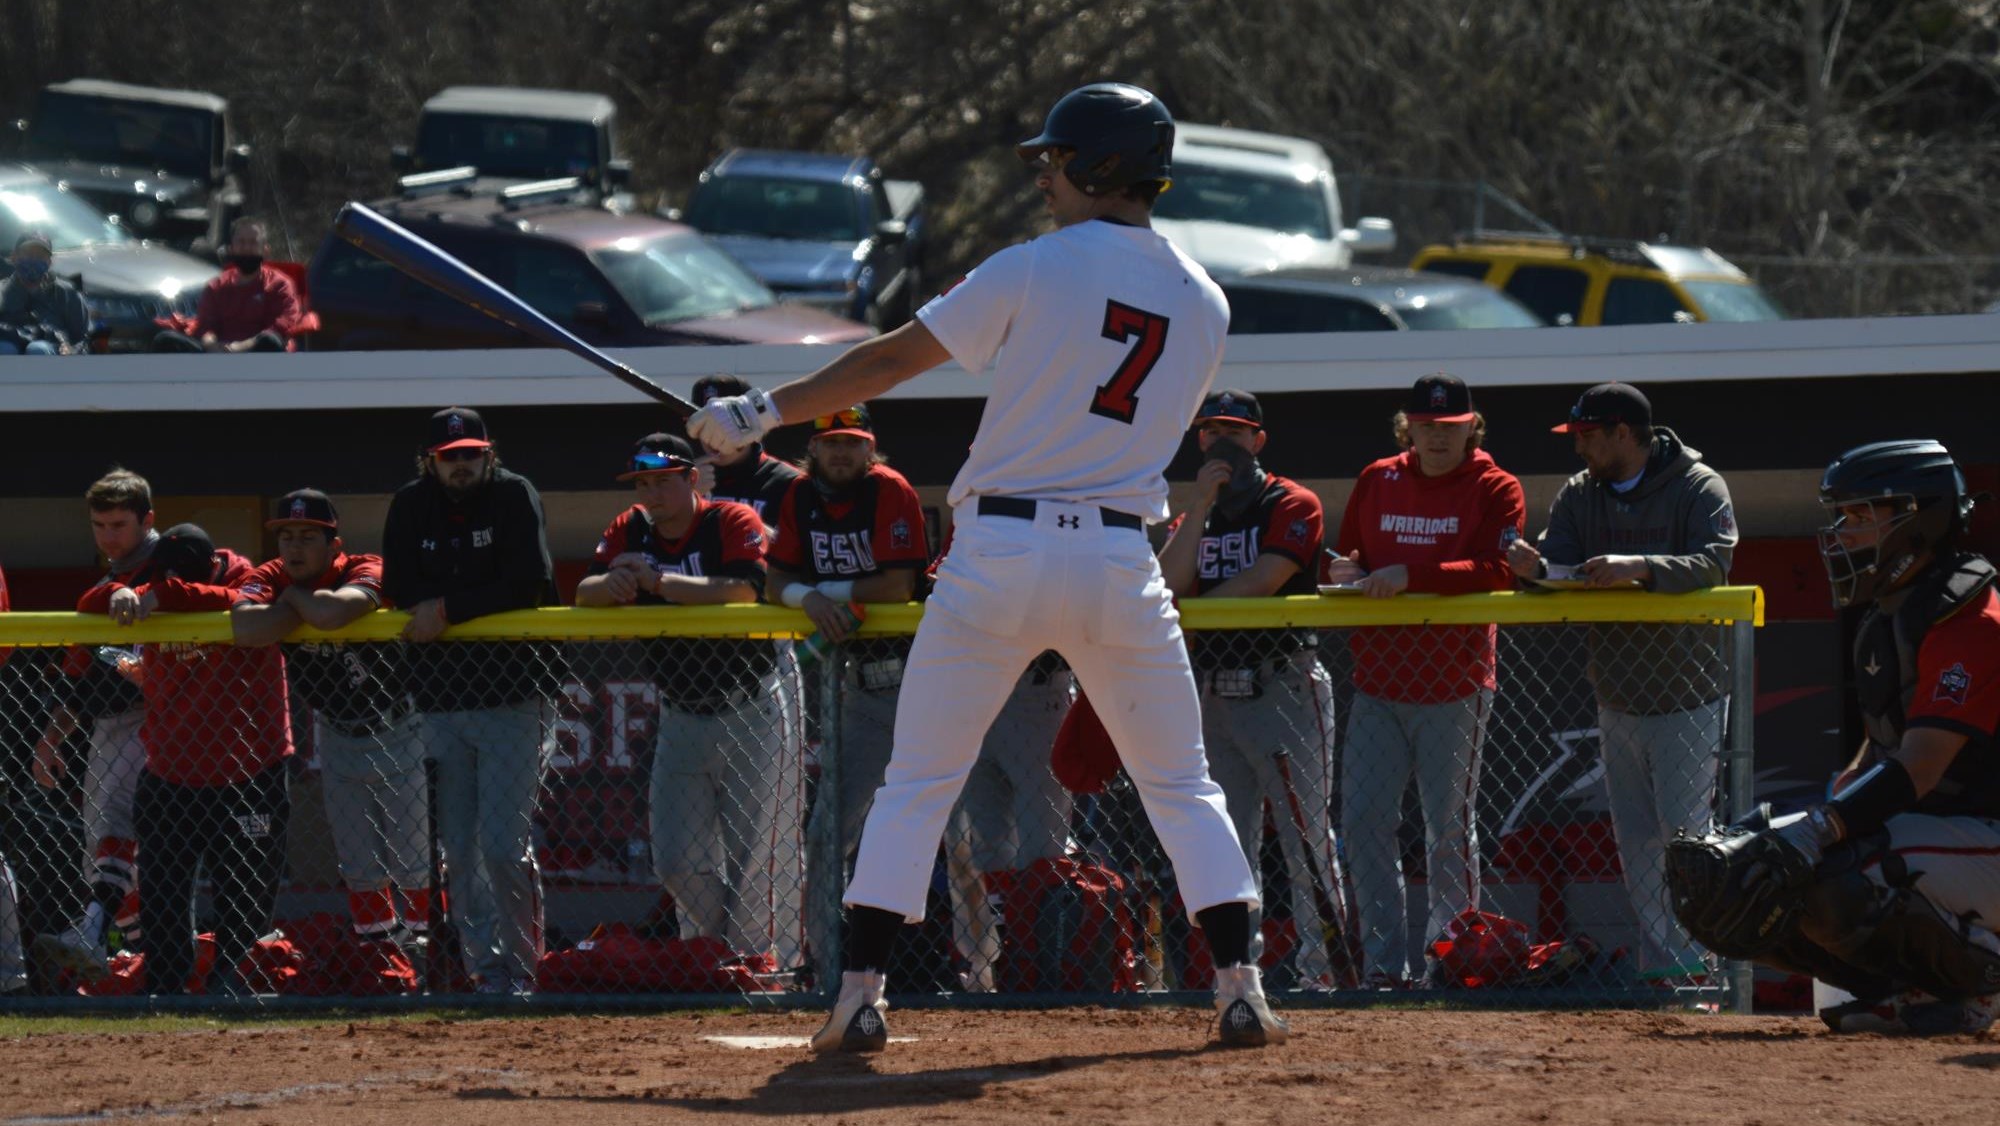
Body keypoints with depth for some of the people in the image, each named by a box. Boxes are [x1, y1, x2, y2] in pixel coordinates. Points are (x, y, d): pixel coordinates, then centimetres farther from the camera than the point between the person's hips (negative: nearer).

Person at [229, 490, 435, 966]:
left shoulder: (366, 572, -26)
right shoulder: (268, 579, -14)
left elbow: (332, 612, -50)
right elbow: (246, 628, -36)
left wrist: (294, 596, -29)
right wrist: (306, 604, -32)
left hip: (398, 733, -5)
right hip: (338, 738, 5)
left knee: (414, 856, -1)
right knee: (357, 861, 13)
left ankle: (426, 943, 11)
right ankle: (382, 946, 26)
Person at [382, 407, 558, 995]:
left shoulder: (515, 496, -2)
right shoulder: (411, 506, 8)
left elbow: (531, 582, -14)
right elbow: (400, 591, 1)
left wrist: (450, 608, -16)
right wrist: (483, 600, -9)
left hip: (512, 699, -4)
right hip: (441, 699, 4)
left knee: (504, 847, -10)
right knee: (458, 850, 2)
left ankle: (521, 968, 0)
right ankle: (488, 969, 9)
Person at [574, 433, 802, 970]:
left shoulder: (734, 523, -12)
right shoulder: (630, 531, 4)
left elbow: (742, 590, -29)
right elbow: (584, 595, -6)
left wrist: (657, 581, -32)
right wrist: (611, 583, -29)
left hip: (749, 712, -5)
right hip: (680, 718, 5)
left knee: (753, 858, -7)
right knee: (676, 864, 2)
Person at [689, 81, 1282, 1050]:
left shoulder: (1037, 271, -6)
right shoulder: (1205, 304, 7)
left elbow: (891, 360, -4)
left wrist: (762, 413, 3)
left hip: (1000, 559, -3)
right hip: (1122, 564, 3)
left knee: (917, 782, 6)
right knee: (1182, 786, 13)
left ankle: (860, 995, 0)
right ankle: (1240, 989, 3)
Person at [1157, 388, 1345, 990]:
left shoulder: (1292, 505, 0)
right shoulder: (1195, 517, 18)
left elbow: (1262, 581, -12)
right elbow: (1168, 584, 0)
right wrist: (1202, 505, -5)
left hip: (1283, 689, -6)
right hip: (1215, 695, 6)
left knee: (1305, 838, -9)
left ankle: (1324, 969, -10)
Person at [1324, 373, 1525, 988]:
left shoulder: (1495, 489, -1)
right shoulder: (1377, 481, 13)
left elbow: (1497, 572, -14)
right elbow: (1348, 559, 19)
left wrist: (1411, 575, -24)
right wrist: (1342, 571, -6)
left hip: (1454, 685, -4)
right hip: (1379, 679, 4)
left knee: (1449, 824, -3)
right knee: (1364, 820, -1)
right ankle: (1384, 961, 4)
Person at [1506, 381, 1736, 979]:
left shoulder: (1699, 488, -8)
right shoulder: (1578, 495, 9)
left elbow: (1713, 561, -23)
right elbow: (1562, 576, 1)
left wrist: (1640, 567, -38)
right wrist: (1535, 568, -23)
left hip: (1687, 700, -6)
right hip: (1617, 700, 6)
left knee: (1685, 836, -9)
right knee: (1636, 844, 6)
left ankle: (1692, 966, -4)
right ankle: (1665, 966, 11)